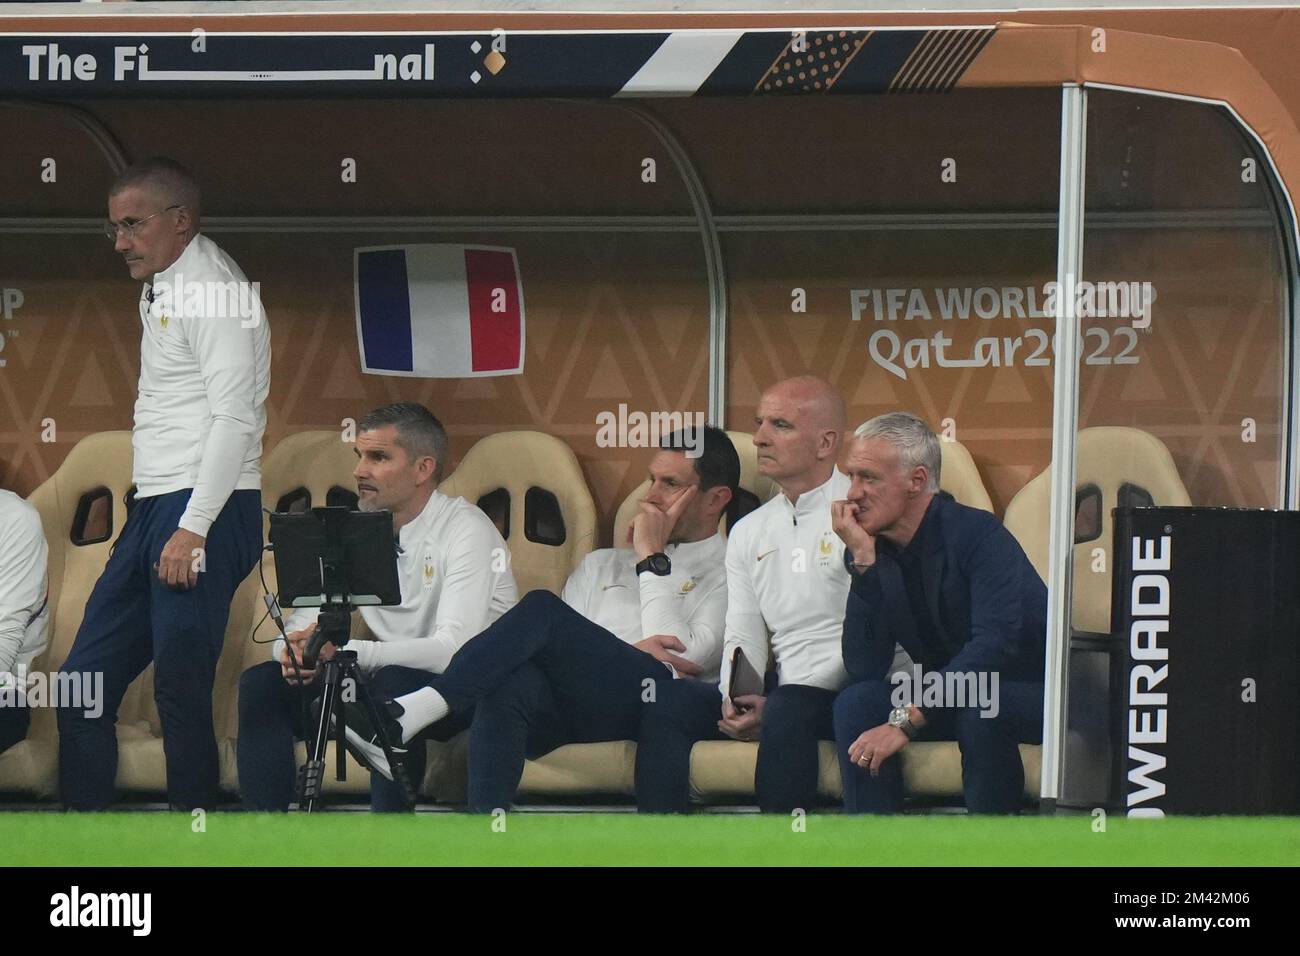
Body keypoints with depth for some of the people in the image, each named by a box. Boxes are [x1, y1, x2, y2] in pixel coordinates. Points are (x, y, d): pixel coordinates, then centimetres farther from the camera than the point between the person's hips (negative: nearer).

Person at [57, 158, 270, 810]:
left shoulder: (212, 291, -9)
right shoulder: (162, 289, 21)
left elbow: (236, 419, -17)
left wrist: (192, 529, -22)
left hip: (208, 512, -10)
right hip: (156, 508, 10)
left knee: (181, 694, -12)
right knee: (84, 683, 7)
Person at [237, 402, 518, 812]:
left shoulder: (466, 530, -16)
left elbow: (453, 651, -27)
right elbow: (303, 623, 4)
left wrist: (343, 651, -33)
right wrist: (295, 649, -23)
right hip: (381, 685, 7)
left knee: (394, 683, -37)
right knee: (261, 683, -8)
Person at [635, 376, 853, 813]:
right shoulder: (749, 532, 20)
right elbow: (742, 639, 15)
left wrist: (770, 705, -15)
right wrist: (734, 702, -8)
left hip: (843, 691, -6)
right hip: (777, 692, 6)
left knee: (787, 711, -36)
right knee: (666, 702, -15)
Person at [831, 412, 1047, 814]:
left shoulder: (978, 535, -19)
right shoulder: (872, 551, -1)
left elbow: (996, 644, -32)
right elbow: (862, 669, -10)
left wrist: (907, 719, -36)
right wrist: (863, 562, -20)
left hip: (1027, 695, -6)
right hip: (945, 697, 6)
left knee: (978, 707, -36)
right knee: (857, 702, -17)